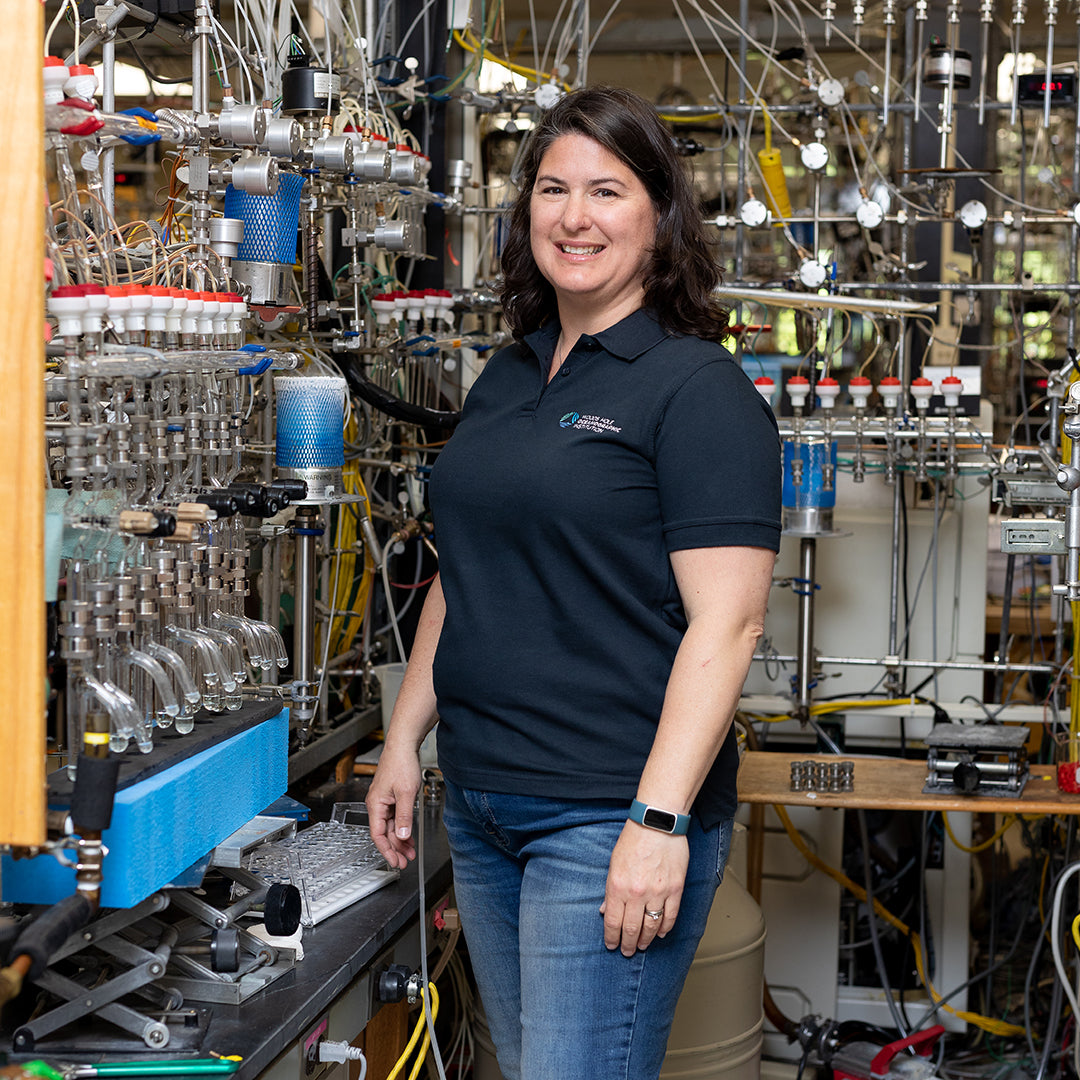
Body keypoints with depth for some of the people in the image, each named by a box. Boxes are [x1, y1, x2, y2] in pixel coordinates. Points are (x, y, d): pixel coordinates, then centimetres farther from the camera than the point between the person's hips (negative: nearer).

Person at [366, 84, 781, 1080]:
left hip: (610, 814, -7)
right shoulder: (506, 380, 14)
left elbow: (725, 623, -17)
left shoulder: (699, 390, -10)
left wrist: (659, 821, -22)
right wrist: (404, 743, 16)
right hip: (480, 805, 8)